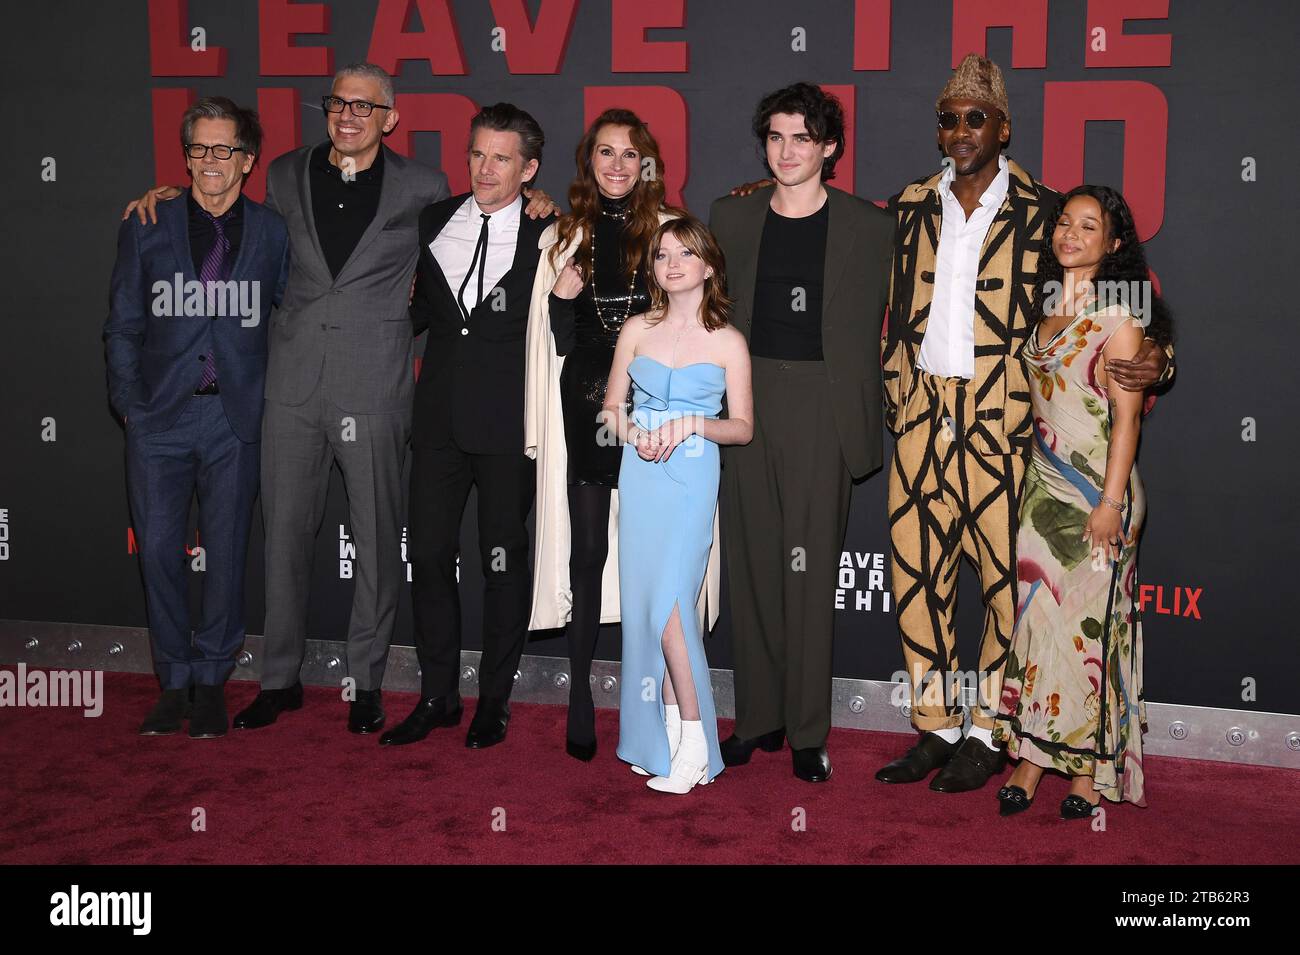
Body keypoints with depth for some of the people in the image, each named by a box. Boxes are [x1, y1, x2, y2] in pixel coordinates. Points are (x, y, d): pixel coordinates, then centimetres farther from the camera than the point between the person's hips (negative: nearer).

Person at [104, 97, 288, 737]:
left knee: (226, 551, 3)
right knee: (158, 548, 1)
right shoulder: (147, 229, 6)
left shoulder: (272, 232, 5)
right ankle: (173, 683, 16)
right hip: (159, 417, 1)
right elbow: (122, 325, 8)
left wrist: (272, 400, -1)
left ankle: (211, 682, 18)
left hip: (235, 418, -1)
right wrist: (130, 405, 0)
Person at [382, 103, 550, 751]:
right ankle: (437, 697, 20)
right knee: (429, 554, 6)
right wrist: (408, 312, 0)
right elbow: (421, 312, 16)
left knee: (504, 562, 6)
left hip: (508, 425, -4)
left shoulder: (547, 238, -3)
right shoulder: (433, 222, 9)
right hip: (440, 417, 4)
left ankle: (494, 699, 20)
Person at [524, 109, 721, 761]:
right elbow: (557, 341, 12)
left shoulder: (669, 230, 5)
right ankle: (580, 694, 11)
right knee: (586, 550, 3)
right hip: (585, 408, 1)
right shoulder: (565, 237, 10)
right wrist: (561, 292, -6)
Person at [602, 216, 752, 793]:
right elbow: (611, 409, 12)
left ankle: (695, 742, -4)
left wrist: (695, 424, -14)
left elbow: (743, 428, 3)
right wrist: (635, 437, -8)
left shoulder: (728, 343, 2)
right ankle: (664, 740, 15)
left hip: (692, 479, -3)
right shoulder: (636, 330, 9)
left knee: (667, 600, -13)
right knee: (643, 601, 3)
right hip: (640, 475, 4)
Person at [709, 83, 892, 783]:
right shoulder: (731, 218, 11)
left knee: (810, 574, -1)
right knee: (752, 567, 7)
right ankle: (758, 718, 20)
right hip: (745, 404, 3)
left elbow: (872, 333, 2)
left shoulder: (867, 227, 4)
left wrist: (863, 422, -5)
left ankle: (807, 732, 10)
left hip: (821, 412, -3)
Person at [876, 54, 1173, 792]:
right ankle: (937, 726, 19)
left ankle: (987, 733, 14)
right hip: (921, 418, 4)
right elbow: (891, 312, 22)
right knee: (917, 575, 6)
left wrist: (1154, 356, -11)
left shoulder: (1042, 212, 1)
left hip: (1005, 419, -4)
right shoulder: (911, 206, 11)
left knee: (1007, 578, 0)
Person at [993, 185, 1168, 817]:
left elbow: (1127, 416, -12)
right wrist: (1037, 473, 12)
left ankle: (1089, 769, 10)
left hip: (1096, 491, -6)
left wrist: (1111, 501, -16)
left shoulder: (1119, 315, -9)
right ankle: (1031, 757, 13)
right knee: (1036, 614, 5)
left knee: (1090, 622, -1)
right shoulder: (1047, 305, 11)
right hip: (1043, 482, 6)